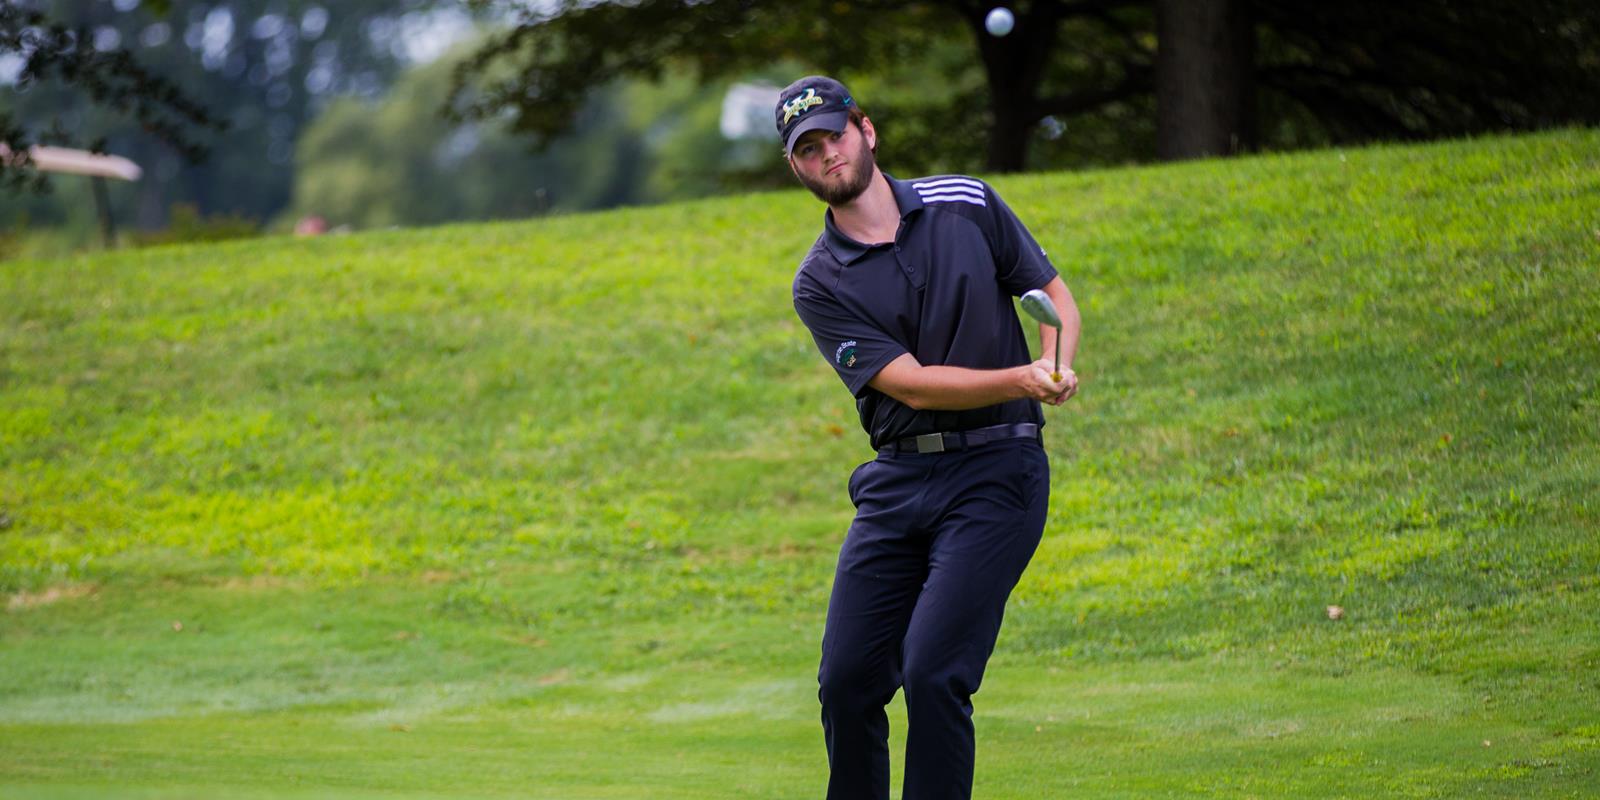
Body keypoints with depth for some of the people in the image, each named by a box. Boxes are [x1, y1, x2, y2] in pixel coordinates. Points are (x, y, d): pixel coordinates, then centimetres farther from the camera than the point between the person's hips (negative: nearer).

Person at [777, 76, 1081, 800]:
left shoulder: (966, 203, 5)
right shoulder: (819, 284, 1)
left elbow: (1057, 299, 11)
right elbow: (912, 384, -9)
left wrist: (1058, 367, -12)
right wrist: (1022, 380, -24)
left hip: (996, 473, -2)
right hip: (896, 481, 2)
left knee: (933, 675, -16)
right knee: (847, 680, -1)